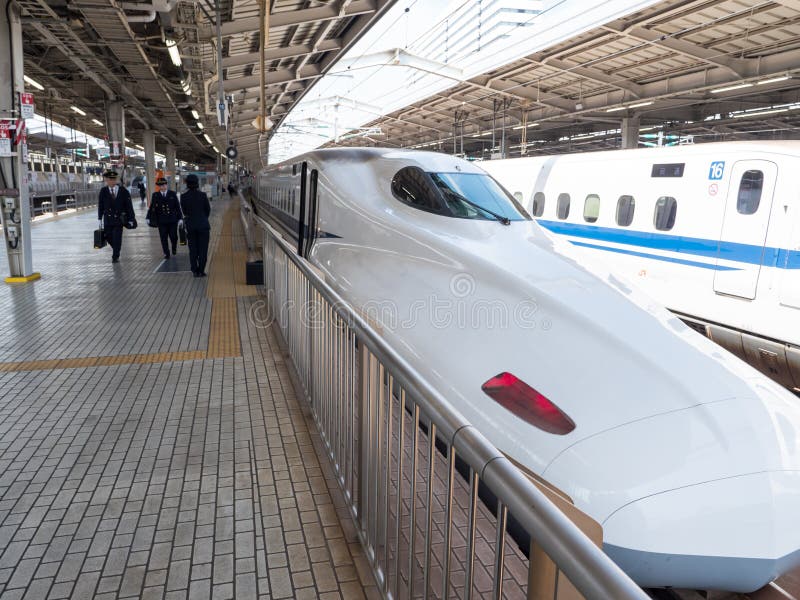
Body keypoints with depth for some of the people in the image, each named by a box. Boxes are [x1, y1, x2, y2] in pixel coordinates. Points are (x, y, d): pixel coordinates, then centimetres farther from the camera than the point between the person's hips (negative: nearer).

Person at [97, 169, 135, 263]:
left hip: (119, 219, -2)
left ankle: (115, 257, 7)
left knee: (117, 239, -5)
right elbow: (100, 206, 5)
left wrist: (131, 219, -4)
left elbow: (129, 206, -2)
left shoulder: (123, 191, -5)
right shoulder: (103, 191, 0)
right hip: (108, 219, 2)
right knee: (108, 237, 8)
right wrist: (99, 219, 2)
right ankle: (116, 249, 37)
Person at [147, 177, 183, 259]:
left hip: (172, 220, 0)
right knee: (163, 238, 1)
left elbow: (178, 207, 4)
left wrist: (180, 218, -1)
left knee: (173, 237, 1)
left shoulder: (172, 194, 3)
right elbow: (151, 207, 3)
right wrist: (148, 218, -2)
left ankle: (174, 248, 32)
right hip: (161, 221, 0)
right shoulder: (155, 195, 3)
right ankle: (166, 254, 14)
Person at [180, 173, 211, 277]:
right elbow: (208, 209, -1)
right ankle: (201, 271, 5)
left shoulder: (183, 196, -6)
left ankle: (195, 271, 13)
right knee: (203, 249, 5)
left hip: (190, 225, 2)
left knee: (193, 249, 10)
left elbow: (184, 211, 4)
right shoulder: (202, 195, -11)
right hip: (203, 225, -2)